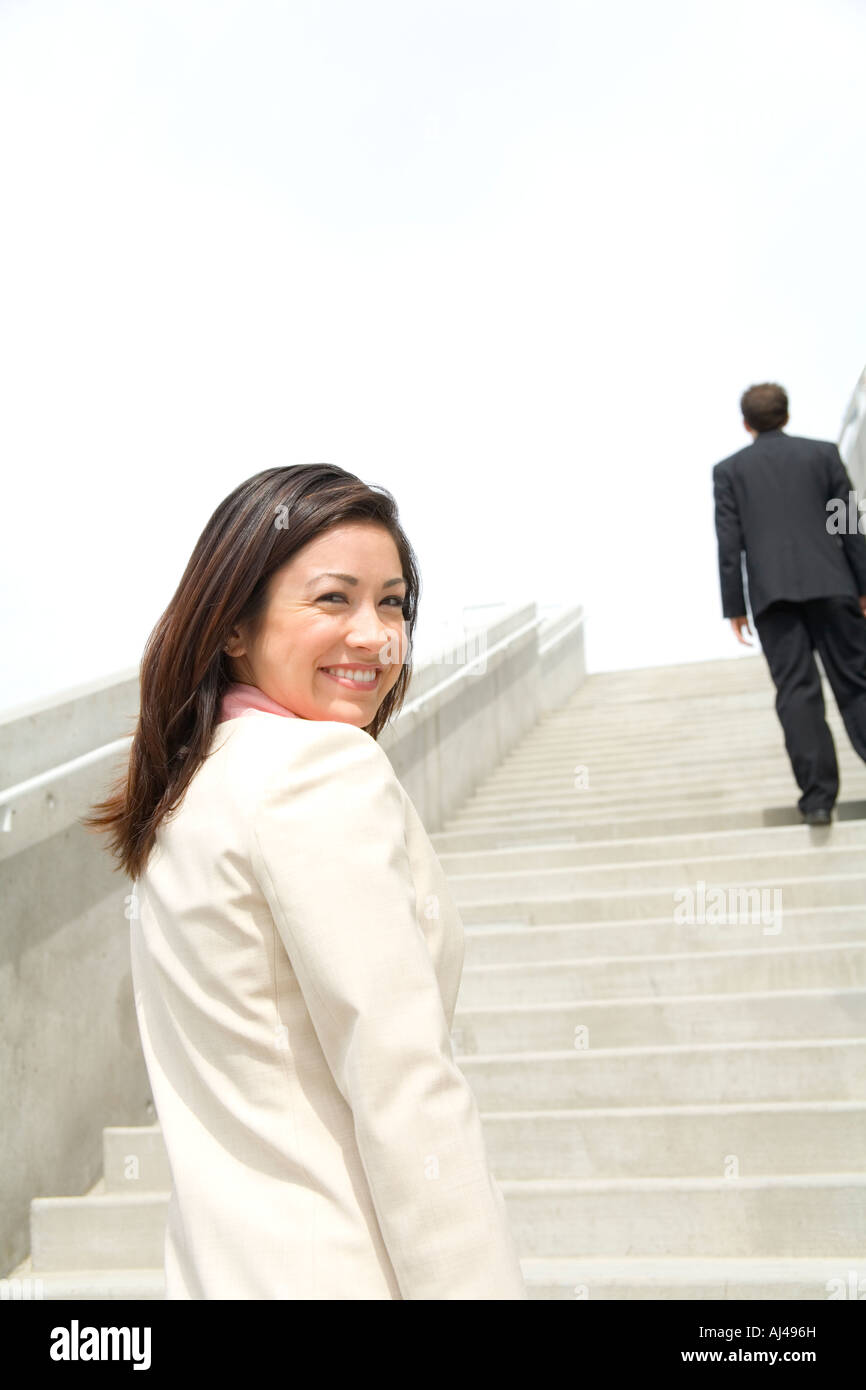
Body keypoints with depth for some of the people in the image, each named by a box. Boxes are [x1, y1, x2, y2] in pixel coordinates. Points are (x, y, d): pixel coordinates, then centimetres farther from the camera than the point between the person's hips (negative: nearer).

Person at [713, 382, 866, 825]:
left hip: (772, 593, 0)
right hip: (829, 584, 0)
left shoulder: (729, 470, 8)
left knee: (797, 691, -2)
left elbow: (730, 544, 3)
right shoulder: (822, 453, 9)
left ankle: (818, 796, -7)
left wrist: (734, 606, 7)